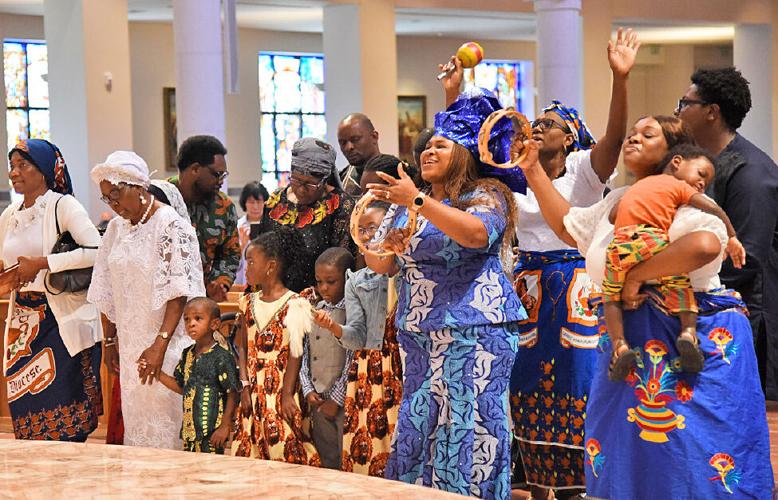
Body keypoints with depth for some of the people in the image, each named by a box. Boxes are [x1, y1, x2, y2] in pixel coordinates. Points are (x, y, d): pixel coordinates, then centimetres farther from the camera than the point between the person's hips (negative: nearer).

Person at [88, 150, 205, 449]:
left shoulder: (172, 226, -12)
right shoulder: (116, 228, 10)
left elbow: (178, 293, -17)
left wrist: (160, 345, -22)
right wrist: (110, 341, 14)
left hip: (167, 345, -6)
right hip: (130, 344, 7)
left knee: (164, 419, -4)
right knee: (135, 421, 8)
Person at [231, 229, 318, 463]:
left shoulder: (294, 305, -7)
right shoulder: (249, 303, 11)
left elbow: (295, 354, -9)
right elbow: (243, 347, 9)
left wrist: (287, 394, -14)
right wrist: (245, 386, -2)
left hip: (281, 394, -6)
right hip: (254, 396, 6)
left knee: (284, 452, -10)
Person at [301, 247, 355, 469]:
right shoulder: (317, 310, 12)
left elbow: (353, 360, -11)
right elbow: (305, 354, 14)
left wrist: (336, 399, -12)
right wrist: (308, 390, 3)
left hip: (344, 401, -6)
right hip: (318, 401, 6)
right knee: (326, 462, 12)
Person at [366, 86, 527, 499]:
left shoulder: (486, 195, -1)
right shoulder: (405, 203, 18)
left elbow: (476, 234, -23)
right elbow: (378, 264, 16)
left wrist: (418, 201, -23)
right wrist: (390, 246, -7)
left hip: (473, 333, -6)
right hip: (418, 336, 6)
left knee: (468, 428, -8)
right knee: (418, 428, 3)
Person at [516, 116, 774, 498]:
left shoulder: (681, 204, -11)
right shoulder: (616, 201, 15)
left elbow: (705, 244, -33)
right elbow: (568, 227, 31)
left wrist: (634, 276, -26)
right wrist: (533, 171, 24)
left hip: (693, 337, -8)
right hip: (624, 342, 8)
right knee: (626, 456, 10)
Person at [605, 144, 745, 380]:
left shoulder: (640, 184, 34)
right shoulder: (678, 185, 18)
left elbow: (612, 215, 29)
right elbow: (712, 208, 5)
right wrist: (731, 237, 14)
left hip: (619, 244, 4)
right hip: (653, 241, -4)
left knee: (611, 295, 15)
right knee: (679, 284, 12)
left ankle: (619, 345, -4)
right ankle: (689, 332, -10)